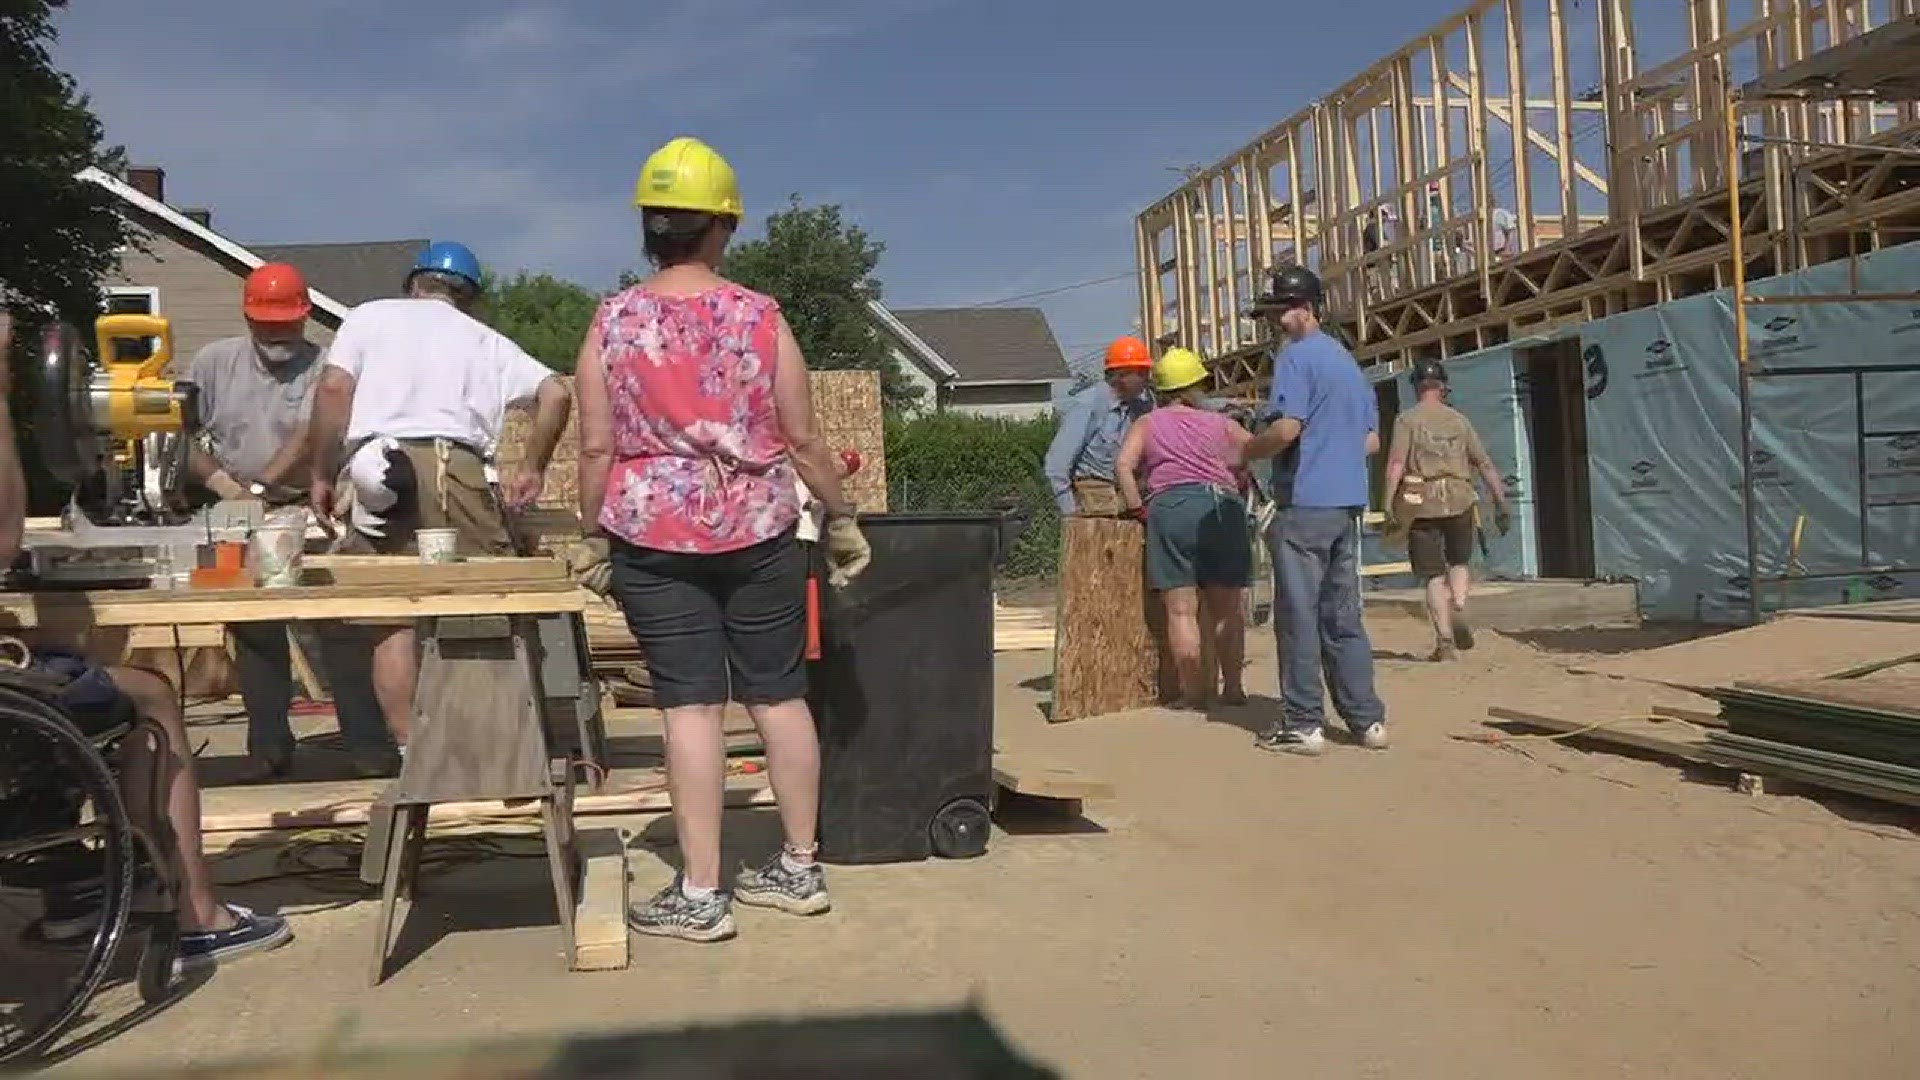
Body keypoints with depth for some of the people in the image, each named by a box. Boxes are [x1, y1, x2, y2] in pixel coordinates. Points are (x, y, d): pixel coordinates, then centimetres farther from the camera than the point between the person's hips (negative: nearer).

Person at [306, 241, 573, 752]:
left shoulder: (370, 315, 21)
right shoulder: (486, 339, 24)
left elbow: (333, 387, 6)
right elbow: (556, 393, 11)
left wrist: (322, 476, 12)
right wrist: (532, 470, 20)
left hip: (379, 465, 0)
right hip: (459, 468, 0)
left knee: (392, 617, 3)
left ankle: (410, 751, 0)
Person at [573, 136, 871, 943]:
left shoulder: (612, 323, -1)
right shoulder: (761, 318, -1)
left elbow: (596, 447, -3)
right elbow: (802, 438, 1)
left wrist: (593, 534, 8)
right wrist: (840, 518, 12)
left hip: (652, 535, -1)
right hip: (757, 530, 1)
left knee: (690, 703, 1)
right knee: (779, 694, 10)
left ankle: (699, 895, 6)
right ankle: (799, 868, 22)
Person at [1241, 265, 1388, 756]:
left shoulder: (1297, 355, -7)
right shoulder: (1348, 360, 19)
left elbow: (1287, 428, -19)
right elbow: (1372, 441, 20)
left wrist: (1247, 452, -3)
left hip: (1304, 503, -8)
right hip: (1348, 502, 8)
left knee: (1299, 615, -3)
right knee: (1343, 616, 11)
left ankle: (1303, 724, 1)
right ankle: (1367, 719, 12)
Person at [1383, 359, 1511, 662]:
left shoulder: (1407, 420, 1)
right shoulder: (1459, 420, 10)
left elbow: (1395, 464, -11)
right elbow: (1485, 465, 9)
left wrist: (1389, 506, -13)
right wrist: (1501, 504, 13)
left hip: (1422, 503, -2)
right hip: (1459, 500, 2)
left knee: (1434, 575, 5)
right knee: (1459, 562, 22)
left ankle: (1445, 641, -1)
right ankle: (1458, 610, -3)